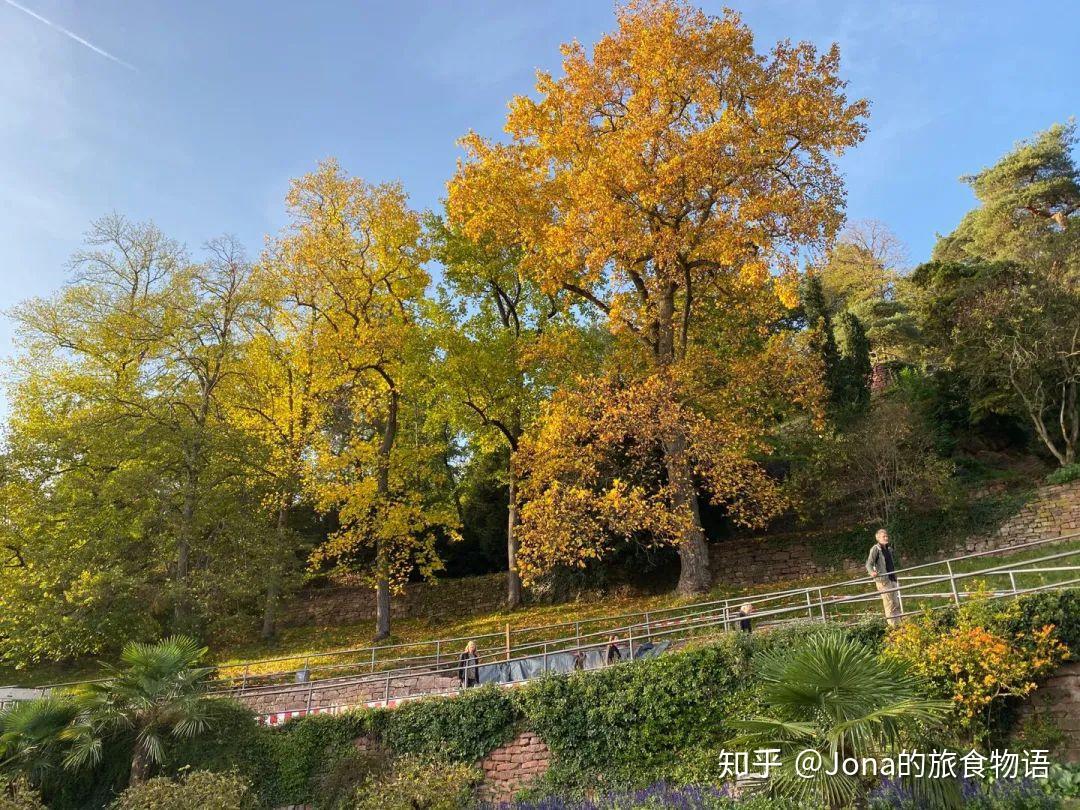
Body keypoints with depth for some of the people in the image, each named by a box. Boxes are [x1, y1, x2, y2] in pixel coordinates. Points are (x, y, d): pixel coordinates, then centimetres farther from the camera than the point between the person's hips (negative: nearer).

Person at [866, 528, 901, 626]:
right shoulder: (875, 549, -9)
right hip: (882, 580, -8)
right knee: (889, 604, -9)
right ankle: (893, 626, -6)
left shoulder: (888, 549, 15)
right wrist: (871, 572, -36)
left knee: (896, 603, 12)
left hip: (892, 579, 8)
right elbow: (869, 564, -17)